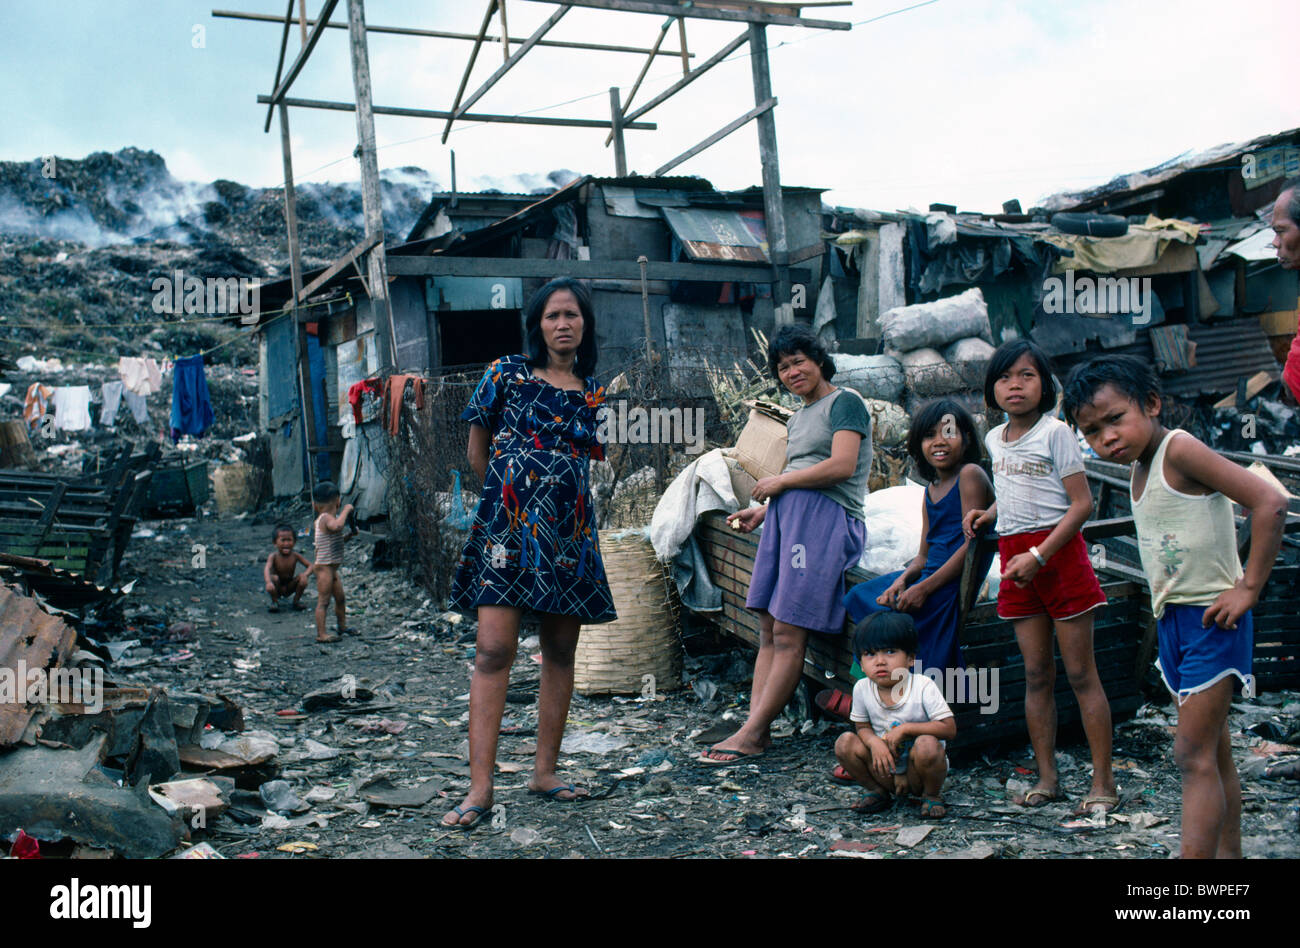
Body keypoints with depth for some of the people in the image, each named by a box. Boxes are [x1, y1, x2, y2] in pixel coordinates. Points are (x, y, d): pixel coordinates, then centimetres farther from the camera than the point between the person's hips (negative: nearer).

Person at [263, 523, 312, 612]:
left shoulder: (295, 555, -13)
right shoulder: (273, 556, -20)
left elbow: (311, 566, -15)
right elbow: (267, 569, -37)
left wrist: (305, 574, -38)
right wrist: (269, 582, -57)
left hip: (290, 588, 2)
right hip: (277, 589, -2)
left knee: (302, 577, -21)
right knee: (274, 578, -31)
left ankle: (296, 601, 0)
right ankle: (275, 602, -9)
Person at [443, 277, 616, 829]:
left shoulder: (592, 391, 11)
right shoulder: (507, 374, 2)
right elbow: (477, 451, 9)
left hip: (570, 533, 4)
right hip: (509, 528, -4)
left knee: (560, 654, 7)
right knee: (494, 651, -11)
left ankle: (545, 771, 18)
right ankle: (480, 787, -9)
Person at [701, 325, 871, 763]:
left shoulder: (845, 402, 1)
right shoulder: (796, 420, 27)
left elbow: (841, 466, -12)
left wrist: (779, 482, -4)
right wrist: (762, 511, 13)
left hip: (825, 519, -9)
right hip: (786, 517, 9)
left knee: (788, 633, -10)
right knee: (769, 630, 1)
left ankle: (751, 733, -10)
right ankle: (758, 730, 0)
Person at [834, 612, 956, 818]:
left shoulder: (923, 686, -19)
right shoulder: (862, 689, -8)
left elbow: (949, 729, -21)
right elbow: (862, 727, 4)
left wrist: (906, 728, -27)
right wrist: (874, 743, -20)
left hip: (919, 773, -3)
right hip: (886, 770, 3)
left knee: (927, 745, -35)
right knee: (845, 743, -18)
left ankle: (931, 795, -4)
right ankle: (878, 791, 6)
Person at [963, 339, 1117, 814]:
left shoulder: (1055, 432, -8)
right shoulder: (995, 439, 12)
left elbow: (1081, 503, -12)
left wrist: (1038, 555, -18)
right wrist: (988, 513, 7)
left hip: (1058, 552, -6)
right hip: (1015, 556, 6)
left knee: (1080, 672, -2)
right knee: (1036, 674, 8)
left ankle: (1103, 782, 5)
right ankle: (1046, 776, 15)